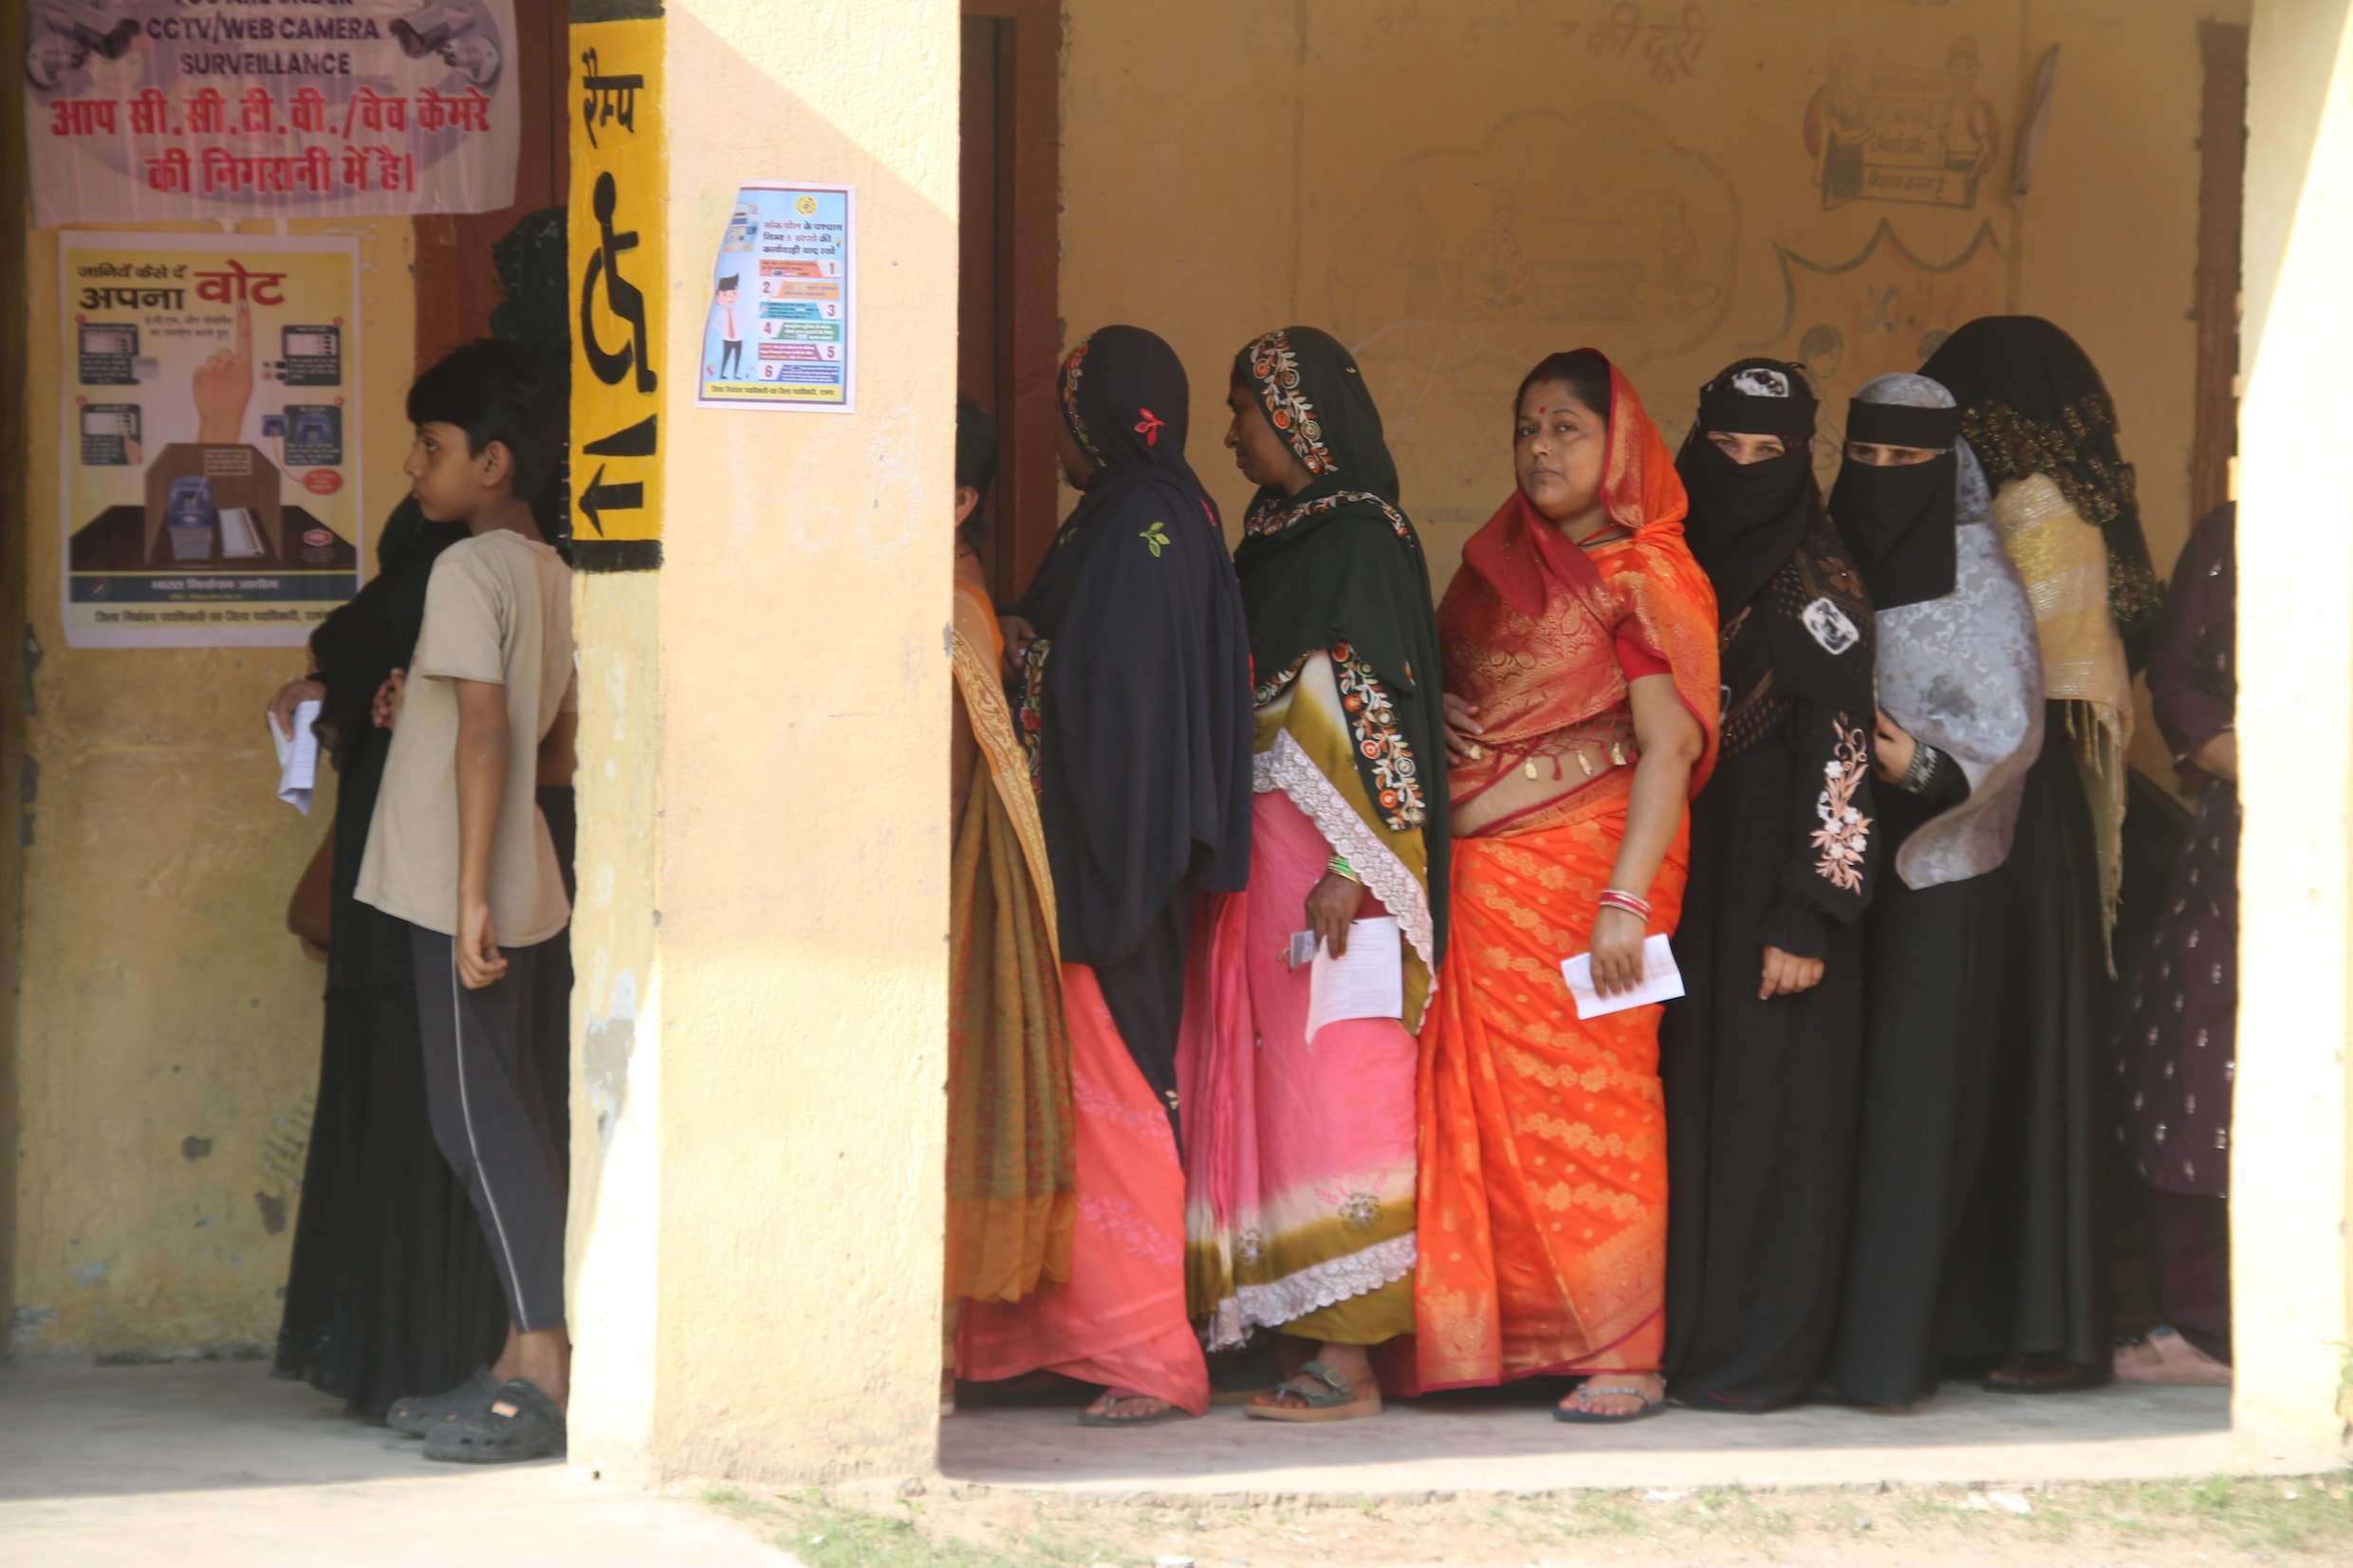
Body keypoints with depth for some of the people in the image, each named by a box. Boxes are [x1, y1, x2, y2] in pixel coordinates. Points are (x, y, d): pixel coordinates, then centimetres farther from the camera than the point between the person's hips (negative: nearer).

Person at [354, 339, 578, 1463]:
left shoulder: (467, 572, -14)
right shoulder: (550, 573, 13)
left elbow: (487, 732, -21)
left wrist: (470, 894, -22)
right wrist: (414, 709, 29)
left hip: (465, 894, -9)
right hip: (517, 889, 9)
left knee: (481, 1118, -9)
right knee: (503, 1117, 11)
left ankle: (540, 1378, -12)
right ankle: (534, 1359, 12)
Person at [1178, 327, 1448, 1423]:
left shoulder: (1360, 538, -9)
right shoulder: (1274, 535, 17)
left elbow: (1375, 706, -15)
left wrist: (1352, 867, -21)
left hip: (1324, 862, -9)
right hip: (1263, 857, 9)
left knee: (1326, 1090, -9)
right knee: (1269, 1082, 7)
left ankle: (1347, 1363, -9)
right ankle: (1320, 1343, 10)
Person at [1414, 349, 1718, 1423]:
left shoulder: (1645, 578, -4)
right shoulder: (1495, 566, 16)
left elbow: (1670, 743, -11)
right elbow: (1441, 682, 29)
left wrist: (1627, 900, -19)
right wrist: (1434, 718, 3)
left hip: (1585, 864, -6)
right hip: (1479, 871, 6)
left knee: (1586, 1099, -7)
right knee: (1480, 1100, 0)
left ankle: (1621, 1354, -4)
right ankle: (1491, 1341, 6)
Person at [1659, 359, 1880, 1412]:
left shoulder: (1818, 595, -7)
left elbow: (1841, 758, -11)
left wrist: (1809, 922, -17)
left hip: (1769, 889, -5)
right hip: (1675, 884, 5)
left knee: (1765, 1114, -3)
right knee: (1678, 1108, 5)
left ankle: (1762, 1352, 1)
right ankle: (1675, 1335, 11)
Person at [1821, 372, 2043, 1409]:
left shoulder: (1976, 574, -2)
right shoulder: (1830, 559, 11)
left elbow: (2010, 723, -9)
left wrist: (1929, 764, -27)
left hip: (1935, 869, -4)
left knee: (1910, 1099, -7)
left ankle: (1887, 1349, -6)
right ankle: (1815, 1331, 7)